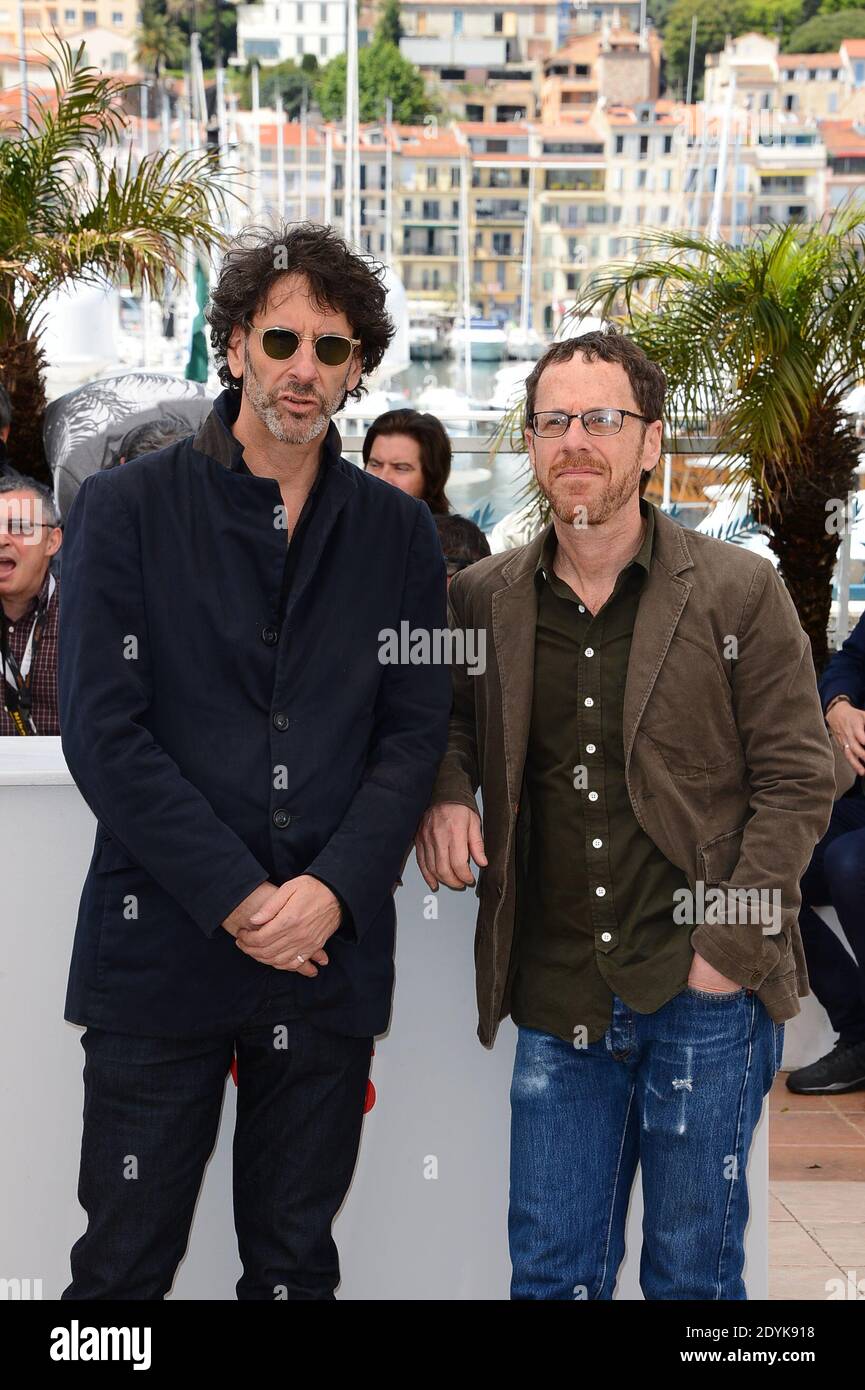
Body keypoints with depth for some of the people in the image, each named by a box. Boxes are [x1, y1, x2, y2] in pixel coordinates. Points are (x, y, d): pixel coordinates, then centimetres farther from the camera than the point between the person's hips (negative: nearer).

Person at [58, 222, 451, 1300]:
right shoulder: (127, 508, 0)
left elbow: (414, 733, 4)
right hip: (162, 946, -2)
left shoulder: (397, 533, 8)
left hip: (331, 951, 3)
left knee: (297, 1263, 14)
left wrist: (330, 890, -11)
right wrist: (238, 897, -13)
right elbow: (103, 732, -8)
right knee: (125, 1264, 6)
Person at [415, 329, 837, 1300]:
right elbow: (448, 715, 22)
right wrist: (445, 790, -1)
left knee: (693, 1274, 12)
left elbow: (797, 781, -3)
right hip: (557, 1001, 3)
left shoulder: (739, 592, -3)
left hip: (705, 999, -2)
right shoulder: (482, 599, 5)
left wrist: (728, 949, -10)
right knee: (551, 1269, 12)